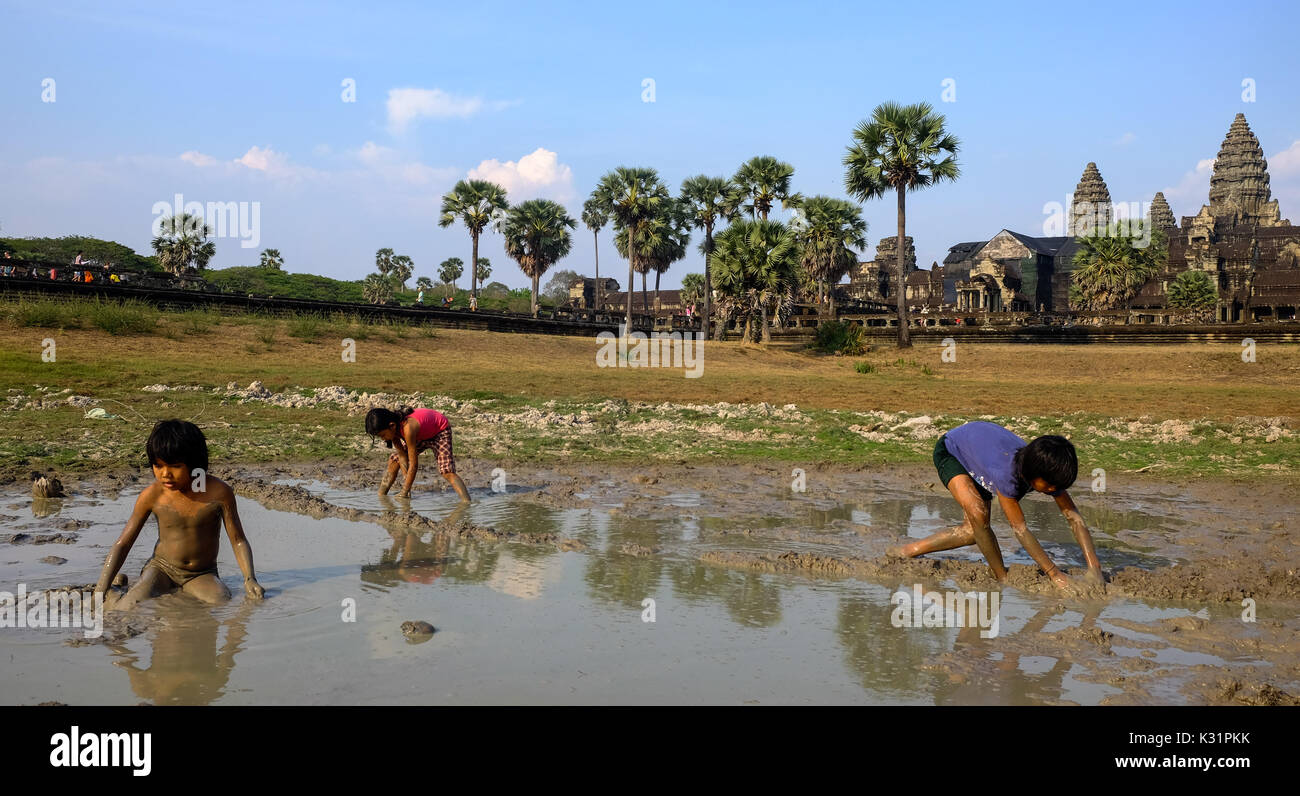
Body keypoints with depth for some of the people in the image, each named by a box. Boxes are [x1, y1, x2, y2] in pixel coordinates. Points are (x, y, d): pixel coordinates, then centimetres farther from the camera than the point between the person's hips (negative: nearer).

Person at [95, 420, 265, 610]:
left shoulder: (219, 492, -13)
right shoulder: (152, 495, -11)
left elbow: (238, 540, -7)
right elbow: (122, 544, -4)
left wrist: (250, 579, -22)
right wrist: (101, 589, -13)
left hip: (202, 574, 1)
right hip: (162, 567, 0)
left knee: (222, 601, -31)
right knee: (133, 604, -31)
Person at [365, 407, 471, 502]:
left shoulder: (407, 428, -41)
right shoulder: (393, 428, -21)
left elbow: (413, 465, -34)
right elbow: (402, 455, -9)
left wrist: (404, 492, -28)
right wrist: (407, 479, -15)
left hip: (440, 430, -8)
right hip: (421, 434, 8)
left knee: (447, 472, -24)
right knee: (394, 460, 4)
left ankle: (467, 502, -31)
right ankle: (380, 496, 17)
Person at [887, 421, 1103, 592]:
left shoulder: (1049, 471, -27)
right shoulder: (1006, 473, -45)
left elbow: (1075, 518, -22)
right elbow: (1020, 529, -40)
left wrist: (1094, 567, -31)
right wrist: (1054, 574, -39)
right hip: (951, 449, -7)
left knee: (974, 532, 1)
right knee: (977, 513, -31)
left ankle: (909, 550, 15)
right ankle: (1003, 579, -12)